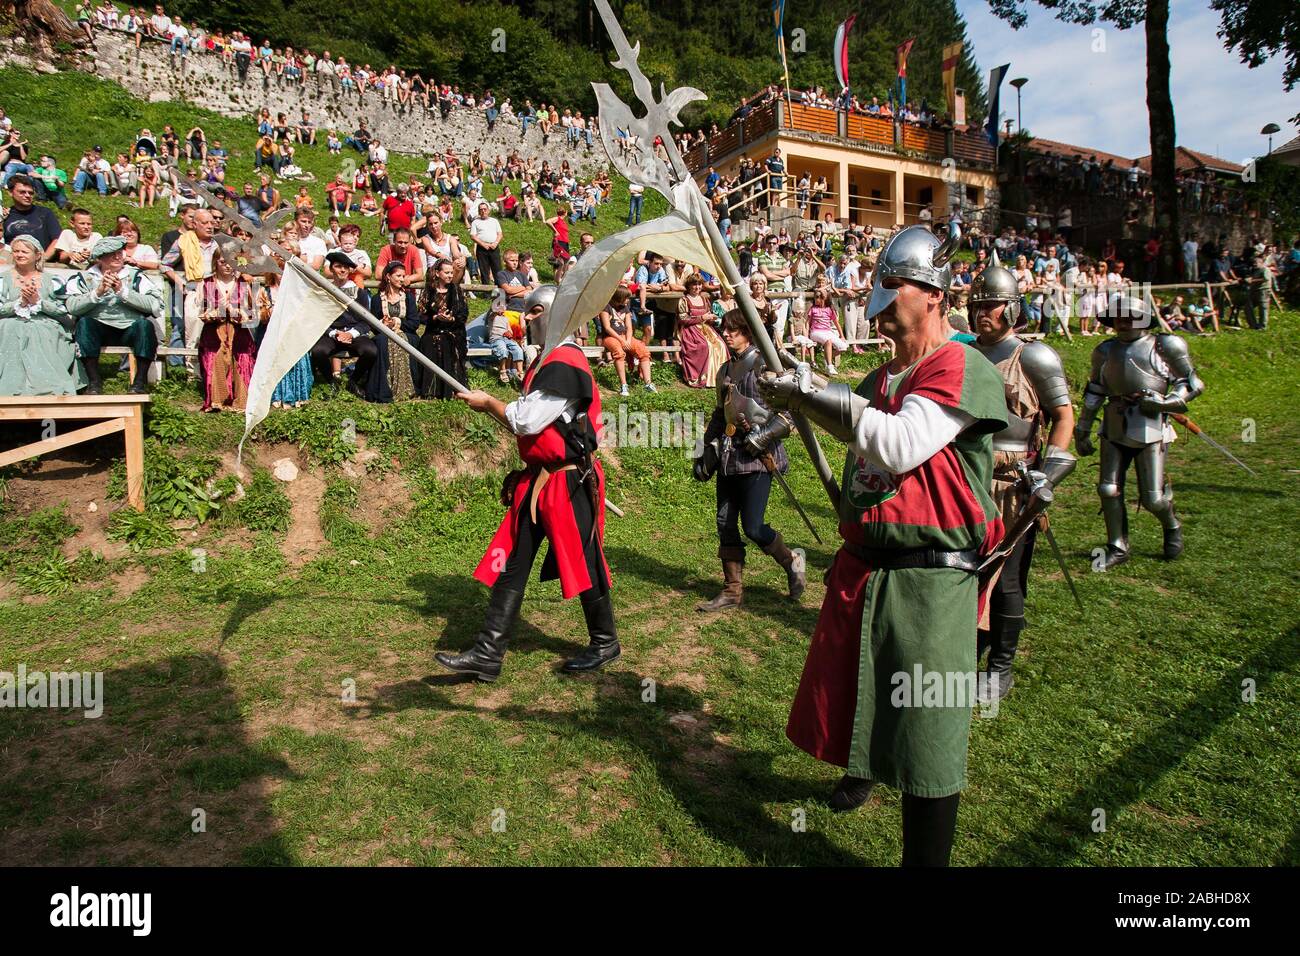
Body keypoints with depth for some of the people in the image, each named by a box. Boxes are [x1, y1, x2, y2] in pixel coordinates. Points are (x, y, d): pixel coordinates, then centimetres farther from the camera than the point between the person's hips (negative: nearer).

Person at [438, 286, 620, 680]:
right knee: (510, 565, 7)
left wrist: (488, 403, -6)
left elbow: (526, 421, -22)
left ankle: (605, 643, 25)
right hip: (536, 481, 10)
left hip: (569, 484, -10)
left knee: (583, 564, 5)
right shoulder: (546, 361, 16)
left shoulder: (566, 365, -17)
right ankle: (487, 654, 11)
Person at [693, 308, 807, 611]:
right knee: (725, 523, 7)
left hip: (758, 458, -7)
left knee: (753, 527, -7)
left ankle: (793, 563, 21)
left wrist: (763, 435, -18)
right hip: (729, 457, 8)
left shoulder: (764, 365, -9)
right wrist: (706, 450, 17)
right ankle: (732, 590, 18)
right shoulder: (726, 370, 15)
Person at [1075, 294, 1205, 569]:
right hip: (1114, 430, 4)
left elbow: (1193, 384, 0)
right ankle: (1117, 548, 16)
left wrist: (1166, 402, -18)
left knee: (1152, 498, -1)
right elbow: (1094, 393, 17)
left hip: (1149, 430, -4)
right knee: (1108, 490, 1)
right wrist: (1082, 430, 15)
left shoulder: (1164, 347, -3)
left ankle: (1172, 527, 32)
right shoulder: (1106, 350, 9)